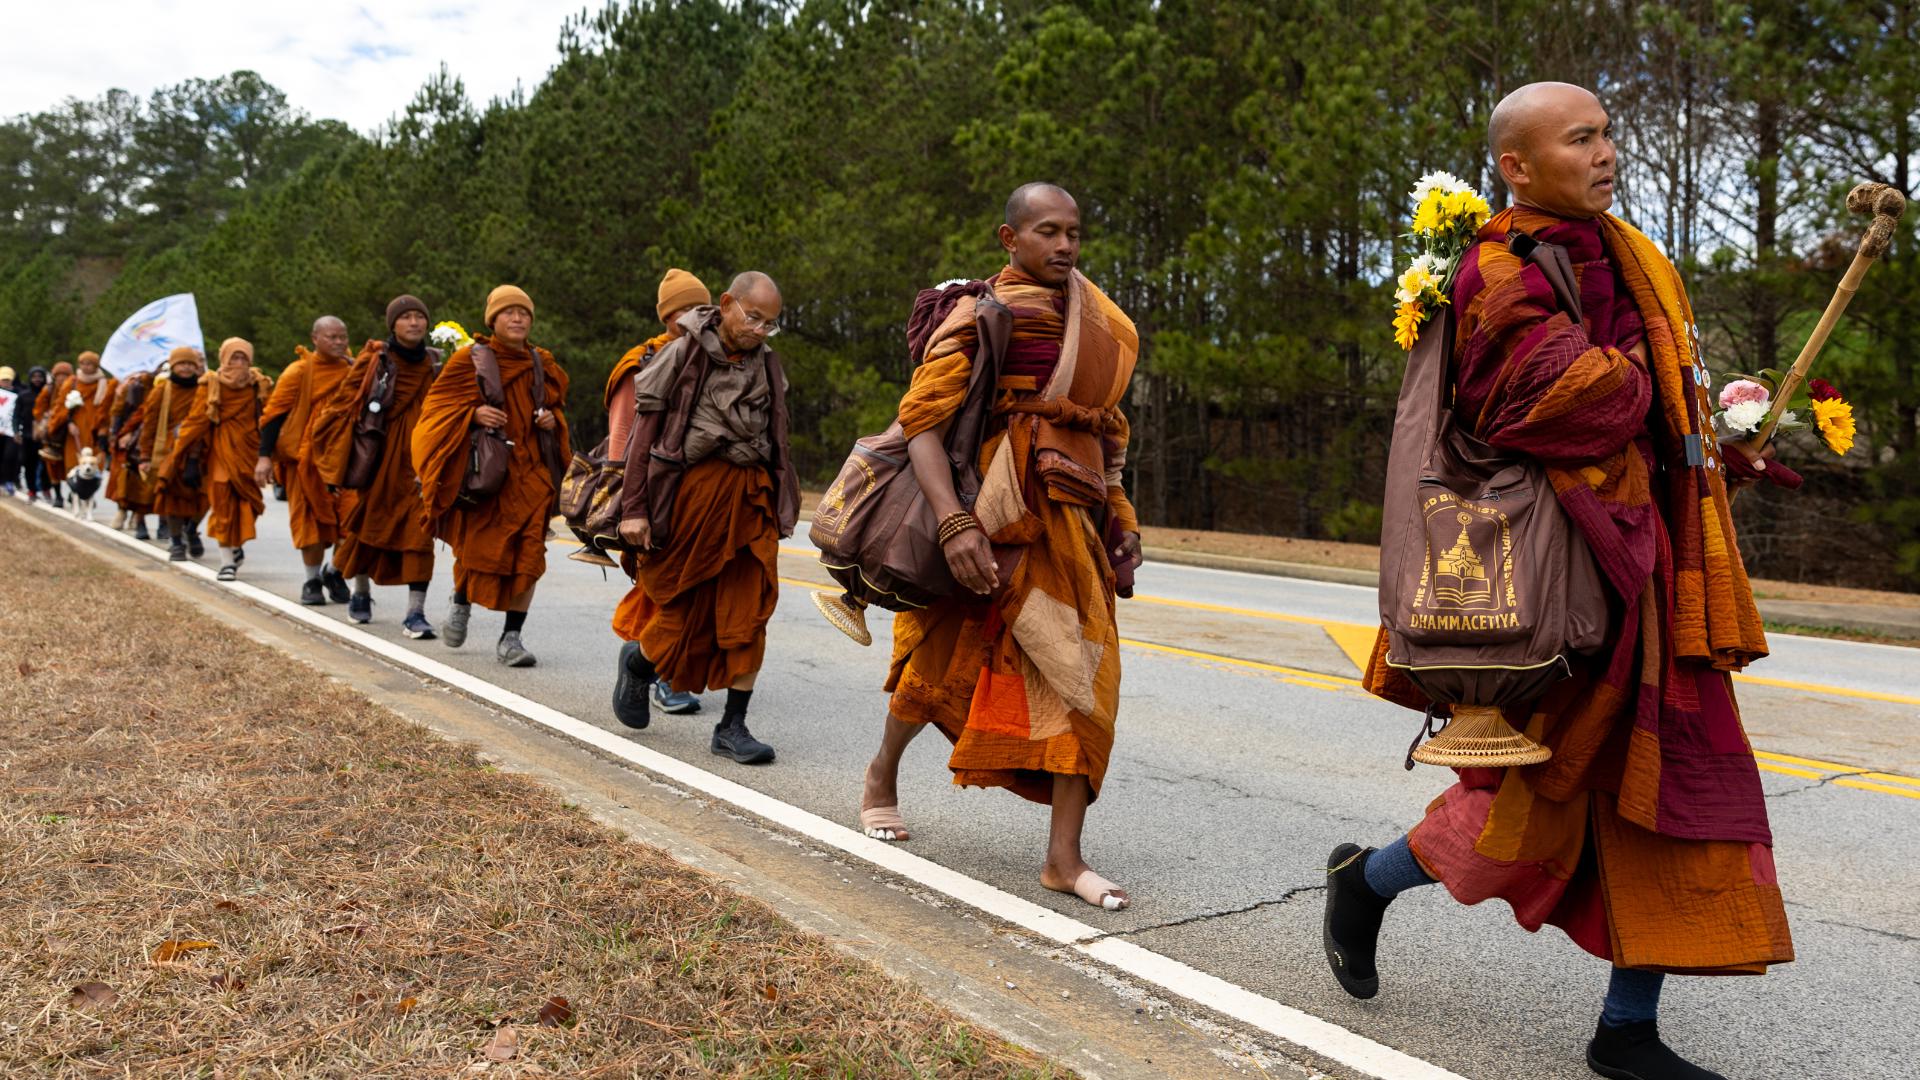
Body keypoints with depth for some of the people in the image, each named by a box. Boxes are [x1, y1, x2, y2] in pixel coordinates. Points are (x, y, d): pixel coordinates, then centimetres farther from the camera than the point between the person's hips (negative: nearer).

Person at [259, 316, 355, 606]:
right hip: (307, 457, -3)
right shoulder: (299, 372, -4)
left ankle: (334, 572, 20)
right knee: (311, 518, 2)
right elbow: (274, 413, -4)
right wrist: (265, 456, -11)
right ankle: (313, 581, 17)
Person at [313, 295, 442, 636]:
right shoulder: (374, 359, -2)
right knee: (365, 525, 13)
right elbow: (343, 403, -1)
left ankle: (415, 612, -10)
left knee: (419, 530, -11)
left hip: (417, 463, 0)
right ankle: (361, 594, 38)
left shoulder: (437, 365, 5)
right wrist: (338, 460, -5)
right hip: (376, 459, 0)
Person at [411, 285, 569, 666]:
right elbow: (438, 403, 1)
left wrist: (552, 420, 2)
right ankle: (461, 605, 35)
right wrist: (474, 413, -16)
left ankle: (511, 638, 0)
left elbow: (557, 405, 25)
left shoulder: (543, 365, 12)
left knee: (528, 554, -7)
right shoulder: (470, 360, 0)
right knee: (476, 546, 2)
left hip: (530, 471, 3)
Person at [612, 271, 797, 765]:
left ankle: (732, 727, 6)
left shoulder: (767, 365, 11)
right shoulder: (684, 353, -3)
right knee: (684, 607, 5)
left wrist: (780, 509, 13)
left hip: (751, 498, 4)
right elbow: (645, 429, -6)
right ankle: (637, 660, 37)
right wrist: (634, 508, -11)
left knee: (749, 612, -2)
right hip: (692, 489, -4)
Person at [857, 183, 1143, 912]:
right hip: (1001, 517, -5)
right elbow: (922, 419, -17)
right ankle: (883, 774, 38)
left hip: (1075, 522, 5)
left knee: (1083, 674, -2)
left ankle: (1064, 857, 4)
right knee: (947, 659, 9)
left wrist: (1119, 517, 13)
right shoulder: (979, 315, -7)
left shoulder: (1094, 317, 13)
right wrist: (955, 524, -29)